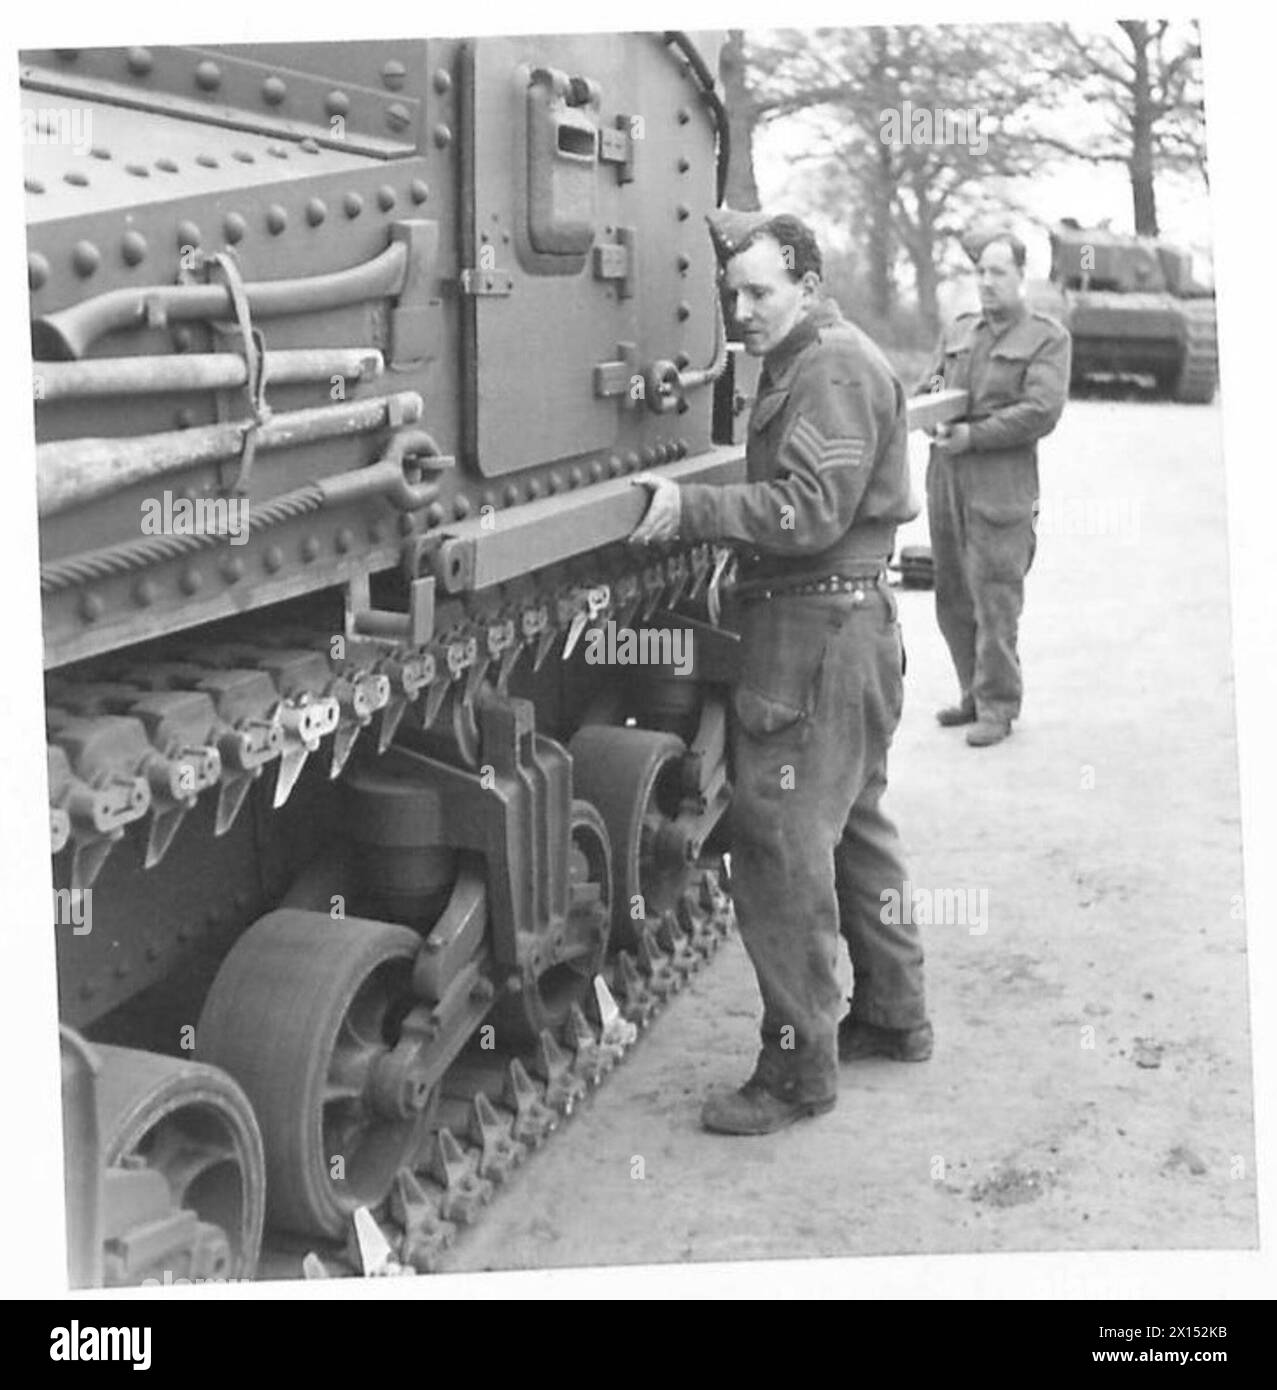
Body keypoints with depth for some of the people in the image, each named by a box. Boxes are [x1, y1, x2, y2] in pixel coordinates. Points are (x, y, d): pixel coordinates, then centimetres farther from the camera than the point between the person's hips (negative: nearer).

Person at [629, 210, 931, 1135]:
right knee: (852, 823, 19)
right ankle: (894, 1014, 32)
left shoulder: (833, 370, -14)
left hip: (819, 630, -11)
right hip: (850, 621, 11)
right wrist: (698, 508, 3)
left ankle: (800, 1067, -1)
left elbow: (811, 510, -24)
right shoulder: (807, 364, 19)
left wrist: (691, 509, -25)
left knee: (783, 844, -8)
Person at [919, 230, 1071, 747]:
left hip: (1001, 482, -6)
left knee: (995, 597, -5)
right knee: (952, 595, 10)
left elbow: (1042, 411, -11)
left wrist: (972, 436, -16)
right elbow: (925, 387, 23)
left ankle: (997, 706, 3)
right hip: (945, 476, 6)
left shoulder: (1047, 337, 0)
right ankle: (974, 694, 22)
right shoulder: (959, 330, 18)